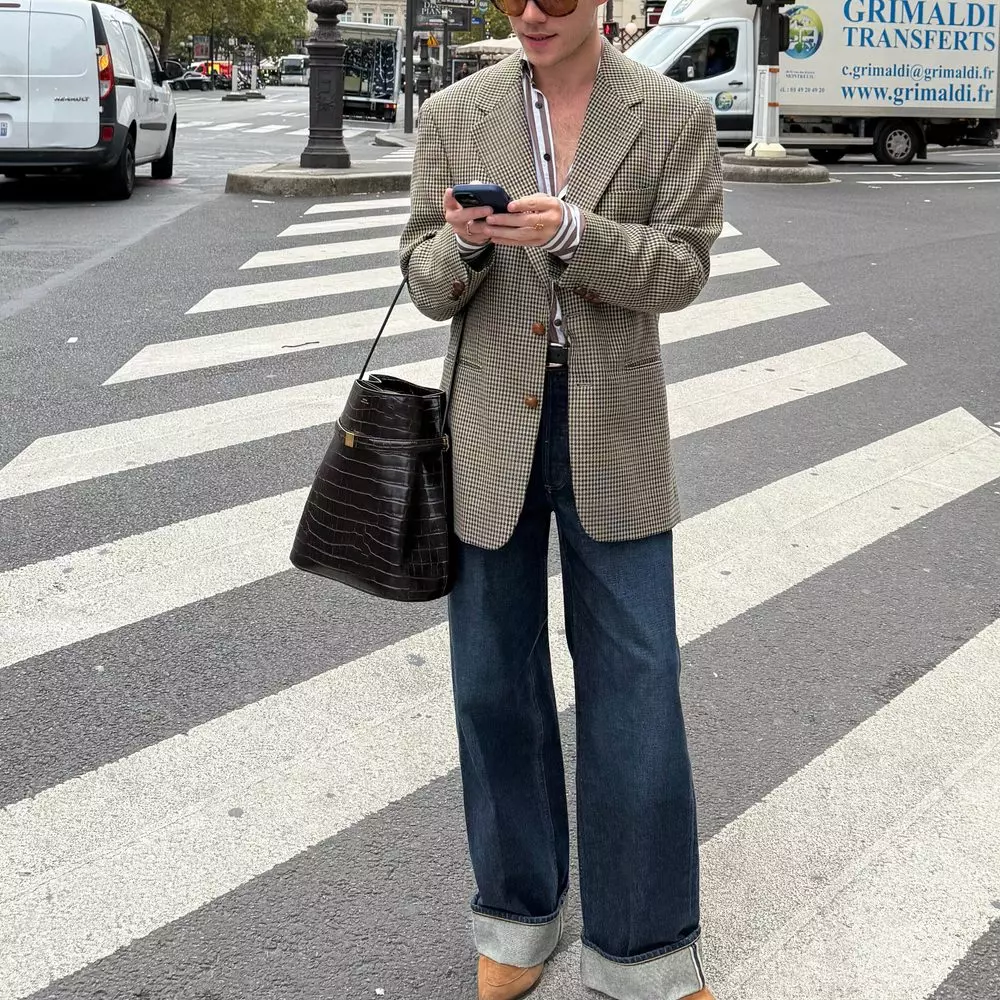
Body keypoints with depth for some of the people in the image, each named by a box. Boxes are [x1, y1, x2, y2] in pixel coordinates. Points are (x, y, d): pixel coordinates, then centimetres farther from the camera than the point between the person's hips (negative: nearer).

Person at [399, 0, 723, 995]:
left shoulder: (675, 116, -2)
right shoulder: (452, 115, 1)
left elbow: (681, 269, -6)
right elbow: (427, 287, 1)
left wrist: (572, 231, -23)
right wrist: (464, 242, -21)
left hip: (613, 438, -1)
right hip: (491, 436, 2)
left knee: (635, 689, 3)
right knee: (495, 685, 11)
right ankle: (519, 914, 33)